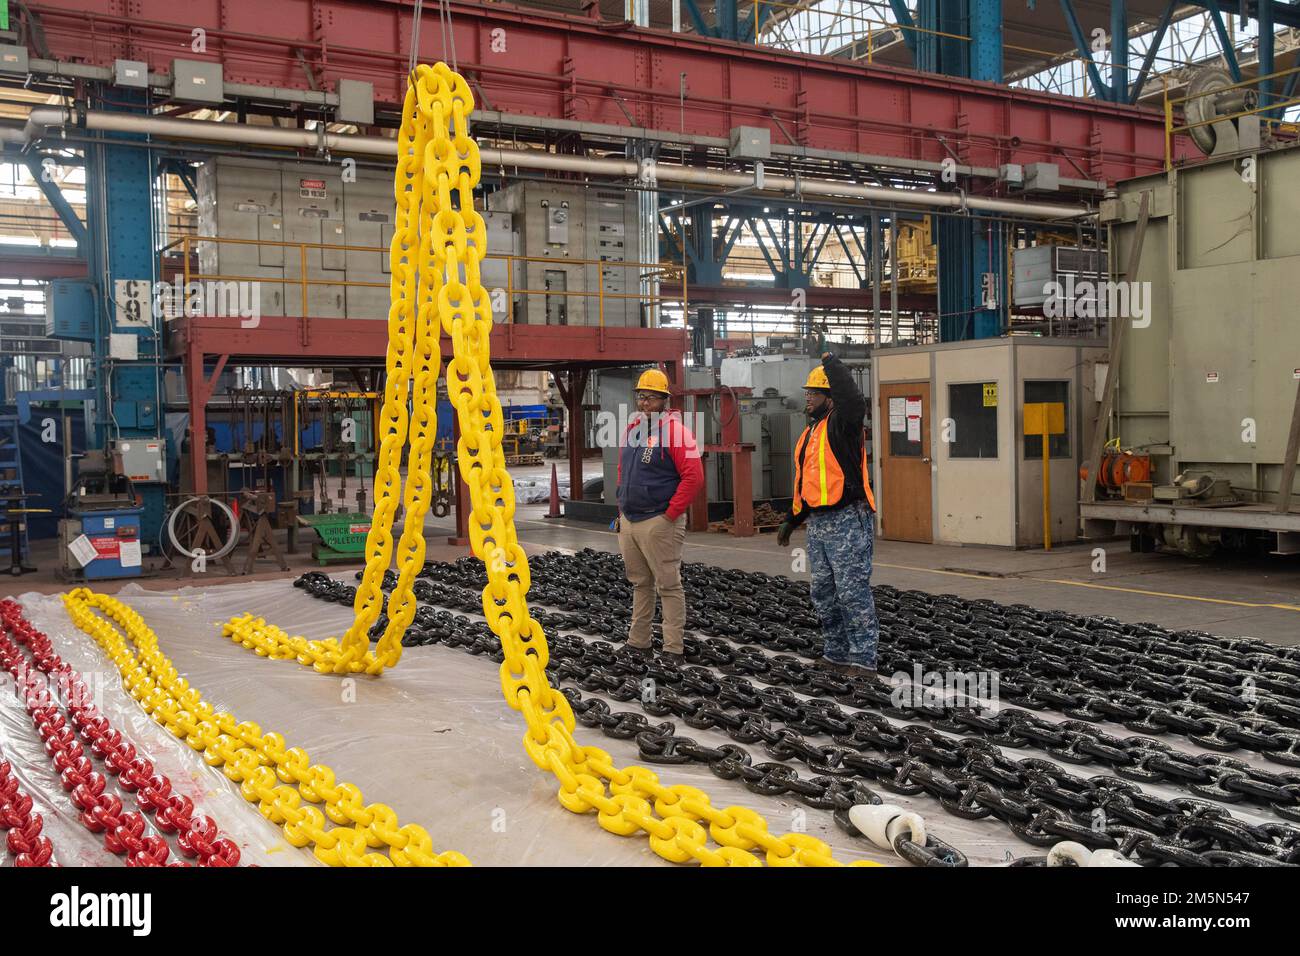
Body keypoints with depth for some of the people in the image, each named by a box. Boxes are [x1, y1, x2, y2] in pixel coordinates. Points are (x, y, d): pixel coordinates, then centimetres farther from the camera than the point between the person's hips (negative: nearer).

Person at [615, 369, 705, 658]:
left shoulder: (675, 430, -10)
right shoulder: (631, 428, 14)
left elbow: (694, 476, -16)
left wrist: (670, 515, -16)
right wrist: (622, 509, 17)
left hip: (658, 523, -8)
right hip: (628, 521, 8)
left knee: (668, 586, -3)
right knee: (640, 584, 16)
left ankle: (673, 650, 2)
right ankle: (637, 643, 26)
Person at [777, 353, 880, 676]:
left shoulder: (842, 423, -8)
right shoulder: (809, 433, 17)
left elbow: (854, 401, -32)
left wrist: (833, 364, -18)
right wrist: (791, 520, 26)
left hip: (848, 522, -9)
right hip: (817, 524, 9)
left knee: (853, 592, -6)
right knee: (823, 595, 13)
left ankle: (863, 659, 0)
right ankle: (837, 654, 23)